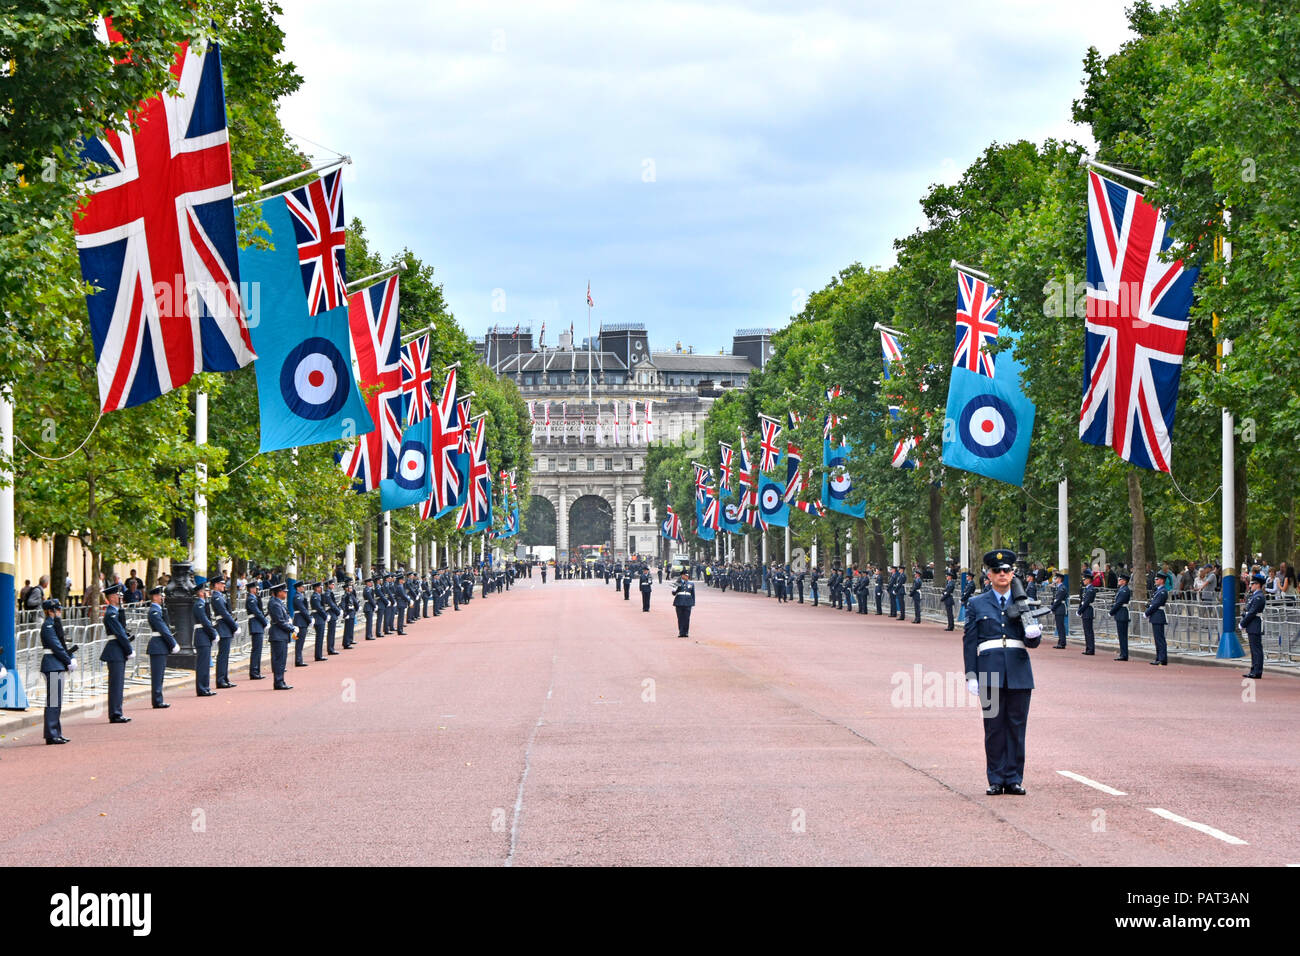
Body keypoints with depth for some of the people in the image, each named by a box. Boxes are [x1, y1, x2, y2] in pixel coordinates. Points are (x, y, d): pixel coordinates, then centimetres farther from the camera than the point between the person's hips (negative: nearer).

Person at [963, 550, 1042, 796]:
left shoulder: (1022, 604, 11)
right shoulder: (977, 605, 8)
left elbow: (1032, 642, 5)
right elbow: (969, 641, 6)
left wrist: (1033, 634, -20)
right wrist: (971, 675, -2)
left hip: (1018, 673, 1)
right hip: (990, 671, -1)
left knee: (1017, 726, 2)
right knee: (994, 726, 0)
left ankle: (1014, 779, 8)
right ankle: (996, 780, 6)